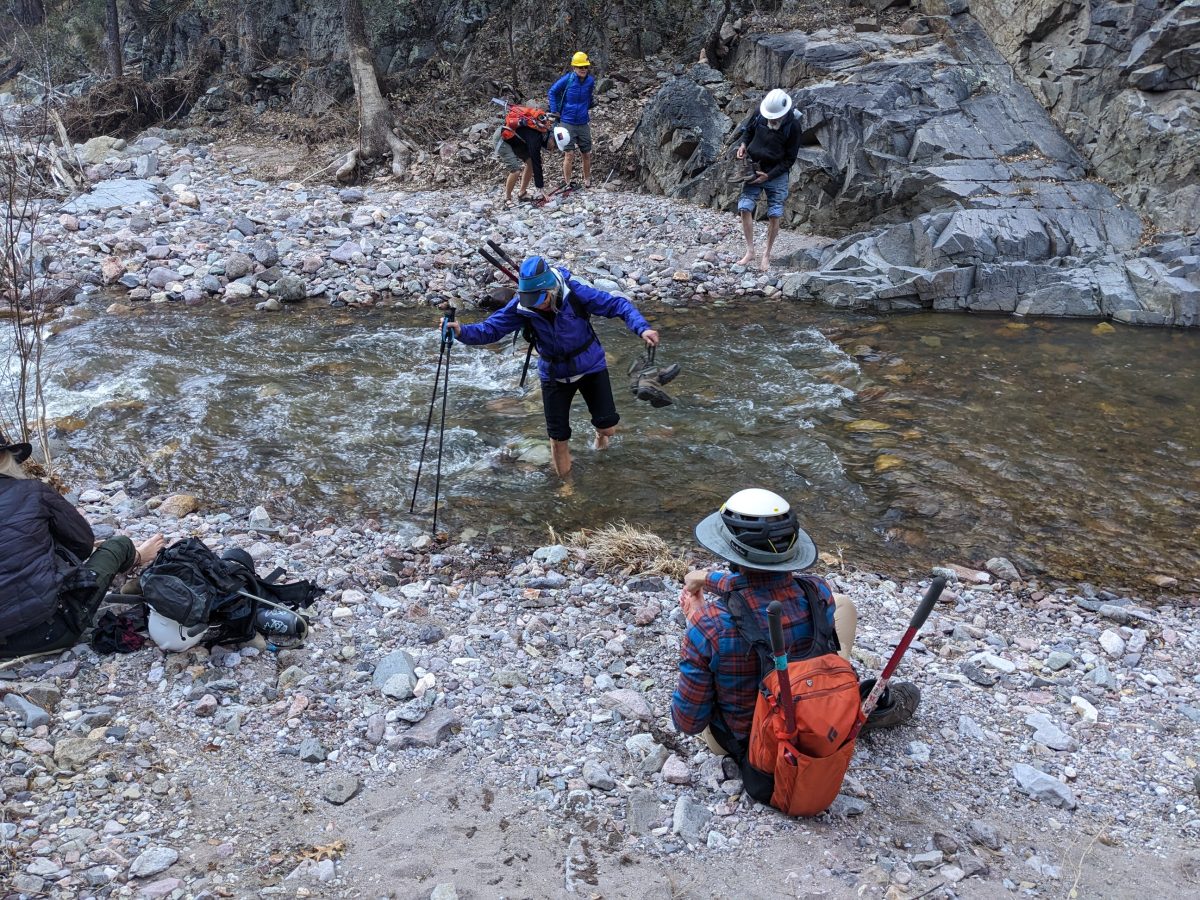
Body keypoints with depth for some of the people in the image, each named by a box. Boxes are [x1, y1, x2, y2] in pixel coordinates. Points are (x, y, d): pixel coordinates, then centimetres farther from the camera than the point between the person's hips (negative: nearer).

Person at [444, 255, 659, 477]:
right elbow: (491, 328, -22)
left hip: (590, 367, -1)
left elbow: (617, 305, -26)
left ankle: (601, 432, 42)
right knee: (558, 437, 6)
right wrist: (463, 332, -42)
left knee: (608, 427, 2)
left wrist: (642, 328, -41)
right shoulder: (520, 306, -21)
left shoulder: (575, 293, -27)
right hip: (554, 374, 1)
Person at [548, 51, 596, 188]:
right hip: (567, 123, -4)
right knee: (569, 154, -7)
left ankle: (587, 181, 29)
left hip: (583, 123, 4)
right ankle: (567, 184, 5)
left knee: (586, 154, 10)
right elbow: (552, 92, 0)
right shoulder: (568, 79, -12)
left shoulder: (591, 81, -2)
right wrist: (555, 111, -2)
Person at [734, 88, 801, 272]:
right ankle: (750, 251, 4)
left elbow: (790, 159, -10)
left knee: (774, 215, -2)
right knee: (745, 208, -7)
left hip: (777, 174, -3)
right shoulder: (760, 113, -8)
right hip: (753, 169, 3)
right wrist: (743, 144, -7)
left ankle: (766, 255, 13)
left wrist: (769, 175, -18)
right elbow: (748, 129, 14)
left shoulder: (792, 127, -16)